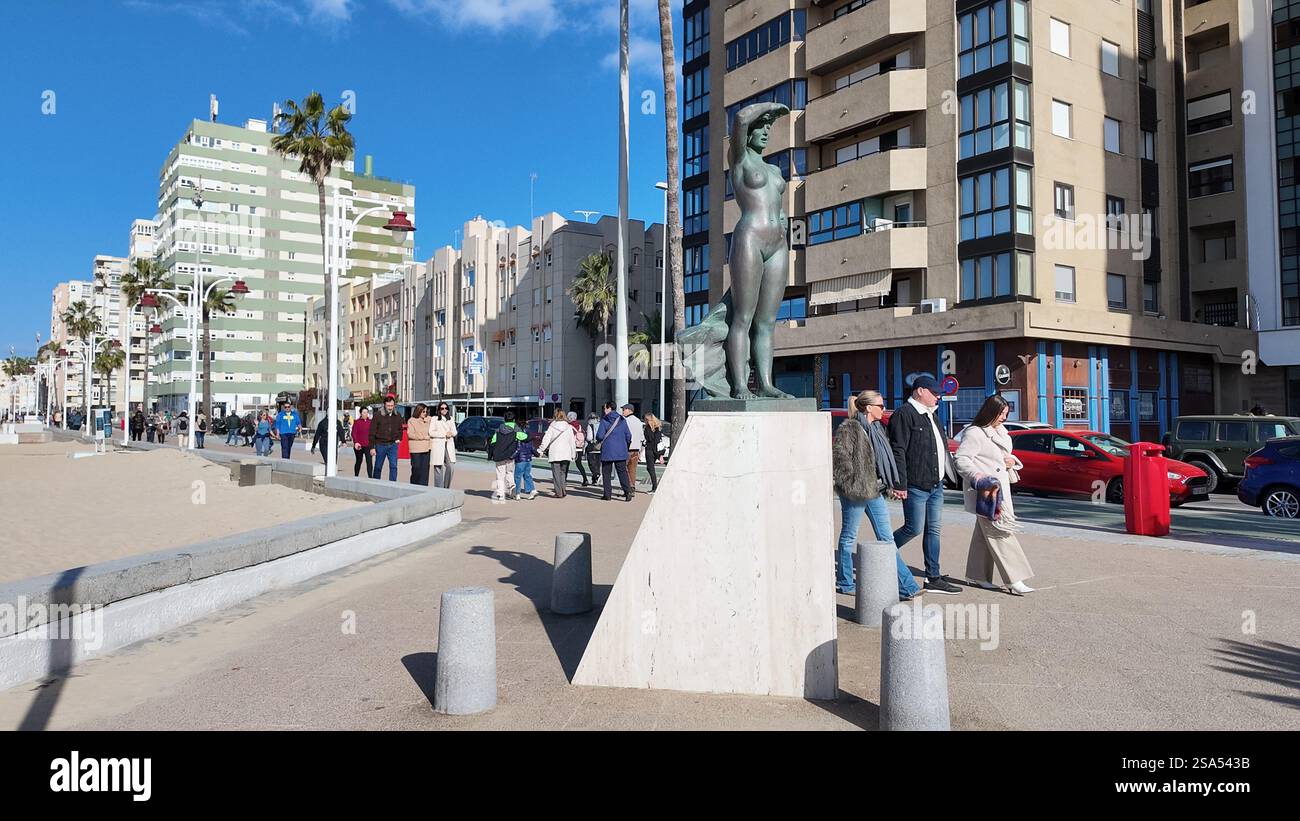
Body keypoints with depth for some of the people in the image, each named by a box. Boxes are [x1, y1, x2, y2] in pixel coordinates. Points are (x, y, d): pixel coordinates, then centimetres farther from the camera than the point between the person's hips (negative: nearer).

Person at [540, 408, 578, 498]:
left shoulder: (552, 427, -2)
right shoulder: (569, 427, 5)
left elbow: (546, 439, -5)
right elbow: (573, 441, 7)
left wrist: (542, 450, -1)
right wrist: (573, 454, 13)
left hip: (554, 454, -3)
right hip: (566, 454, 3)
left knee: (556, 473, 1)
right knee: (563, 472, 15)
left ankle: (559, 493, -2)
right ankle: (564, 490, 8)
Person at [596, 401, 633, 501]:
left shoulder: (604, 420, -7)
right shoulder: (622, 420, 5)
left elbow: (600, 436, -12)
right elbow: (628, 435, 6)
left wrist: (598, 441, 10)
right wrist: (626, 447, 20)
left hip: (607, 451, -3)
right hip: (621, 451, 3)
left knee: (606, 472, 7)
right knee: (622, 471, 4)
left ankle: (607, 494, 6)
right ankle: (627, 491, -12)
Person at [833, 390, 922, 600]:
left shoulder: (878, 428, 14)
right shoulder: (848, 429, -12)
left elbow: (885, 460, 21)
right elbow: (839, 459, -16)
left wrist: (890, 485, 14)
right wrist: (851, 484, -15)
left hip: (874, 491, 8)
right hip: (854, 492, -8)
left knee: (886, 538, 6)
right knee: (849, 537, 6)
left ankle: (906, 586, 6)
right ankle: (845, 583, 19)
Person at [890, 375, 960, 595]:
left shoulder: (930, 415, 19)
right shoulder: (904, 414, -11)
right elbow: (898, 452, -17)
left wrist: (945, 474, 20)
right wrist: (901, 484, -21)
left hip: (936, 485, 9)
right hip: (916, 486, -9)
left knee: (934, 530, 8)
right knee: (914, 528, -5)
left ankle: (933, 577, 14)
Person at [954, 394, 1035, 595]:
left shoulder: (1000, 432, 17)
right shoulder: (974, 433, -12)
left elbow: (1005, 456, 30)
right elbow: (961, 459, -18)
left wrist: (1012, 461, 7)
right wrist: (976, 475, -31)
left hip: (1000, 489, 9)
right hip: (985, 491, -9)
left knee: (984, 533, 14)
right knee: (1000, 533, -12)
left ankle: (978, 575, 22)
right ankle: (1015, 580, -13)